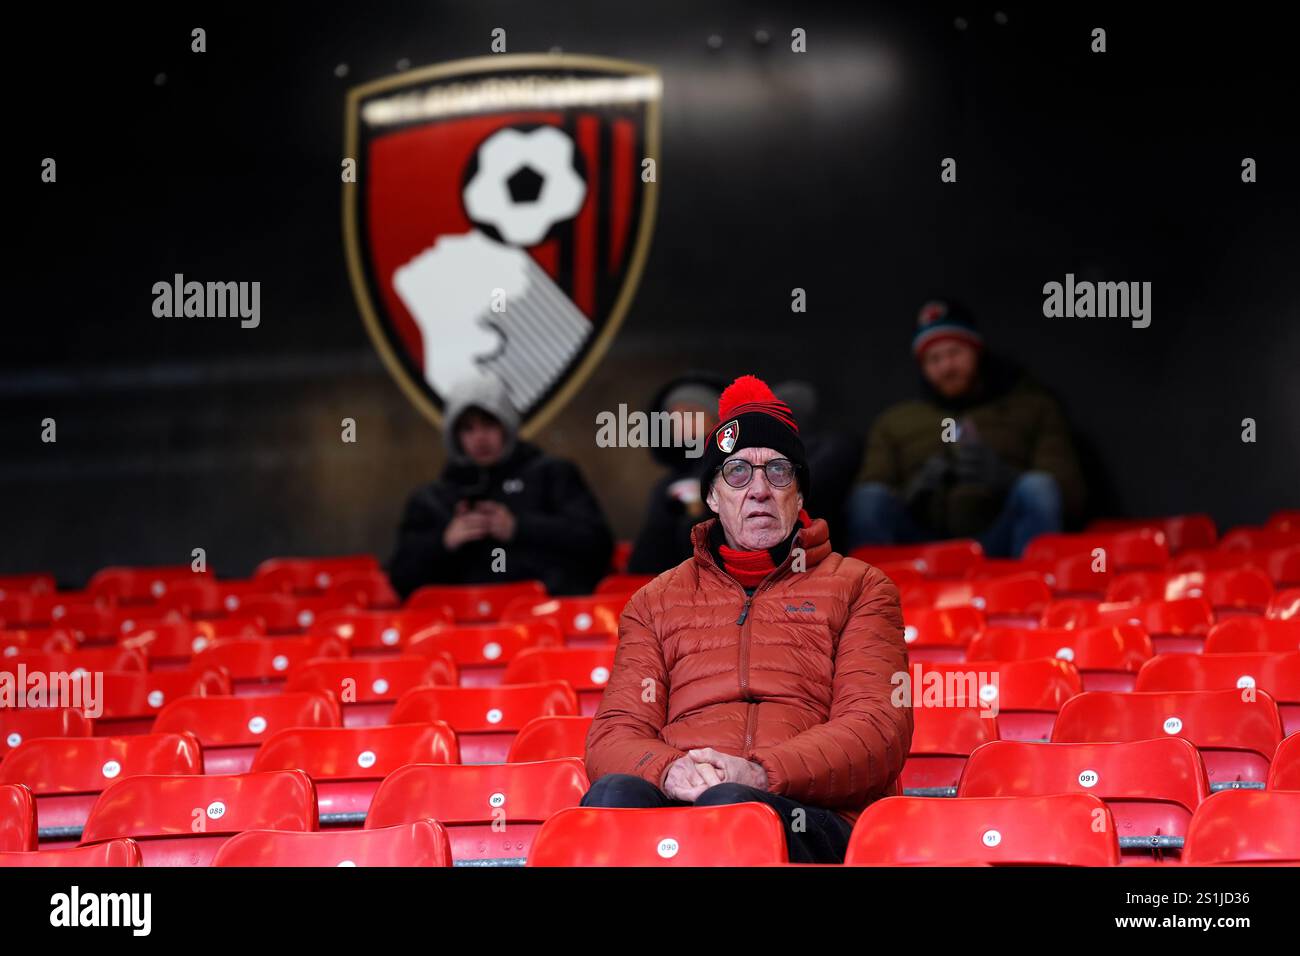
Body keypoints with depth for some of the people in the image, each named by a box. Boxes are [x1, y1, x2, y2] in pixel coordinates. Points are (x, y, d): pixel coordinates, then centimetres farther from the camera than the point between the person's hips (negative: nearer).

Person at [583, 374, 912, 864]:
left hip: (807, 815, -2)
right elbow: (614, 733, 16)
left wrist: (763, 774, -14)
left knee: (729, 806, -39)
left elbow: (879, 727, 5)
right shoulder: (657, 600, 28)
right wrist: (668, 770, -11)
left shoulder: (859, 587, 20)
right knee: (615, 794, -35)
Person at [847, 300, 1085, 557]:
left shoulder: (1033, 408, 18)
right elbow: (868, 504, 12)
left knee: (1037, 488, -30)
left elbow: (1070, 491, 6)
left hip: (999, 544, -1)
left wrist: (1004, 477, -13)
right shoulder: (894, 423, 23)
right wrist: (913, 493, -10)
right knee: (869, 497, -26)